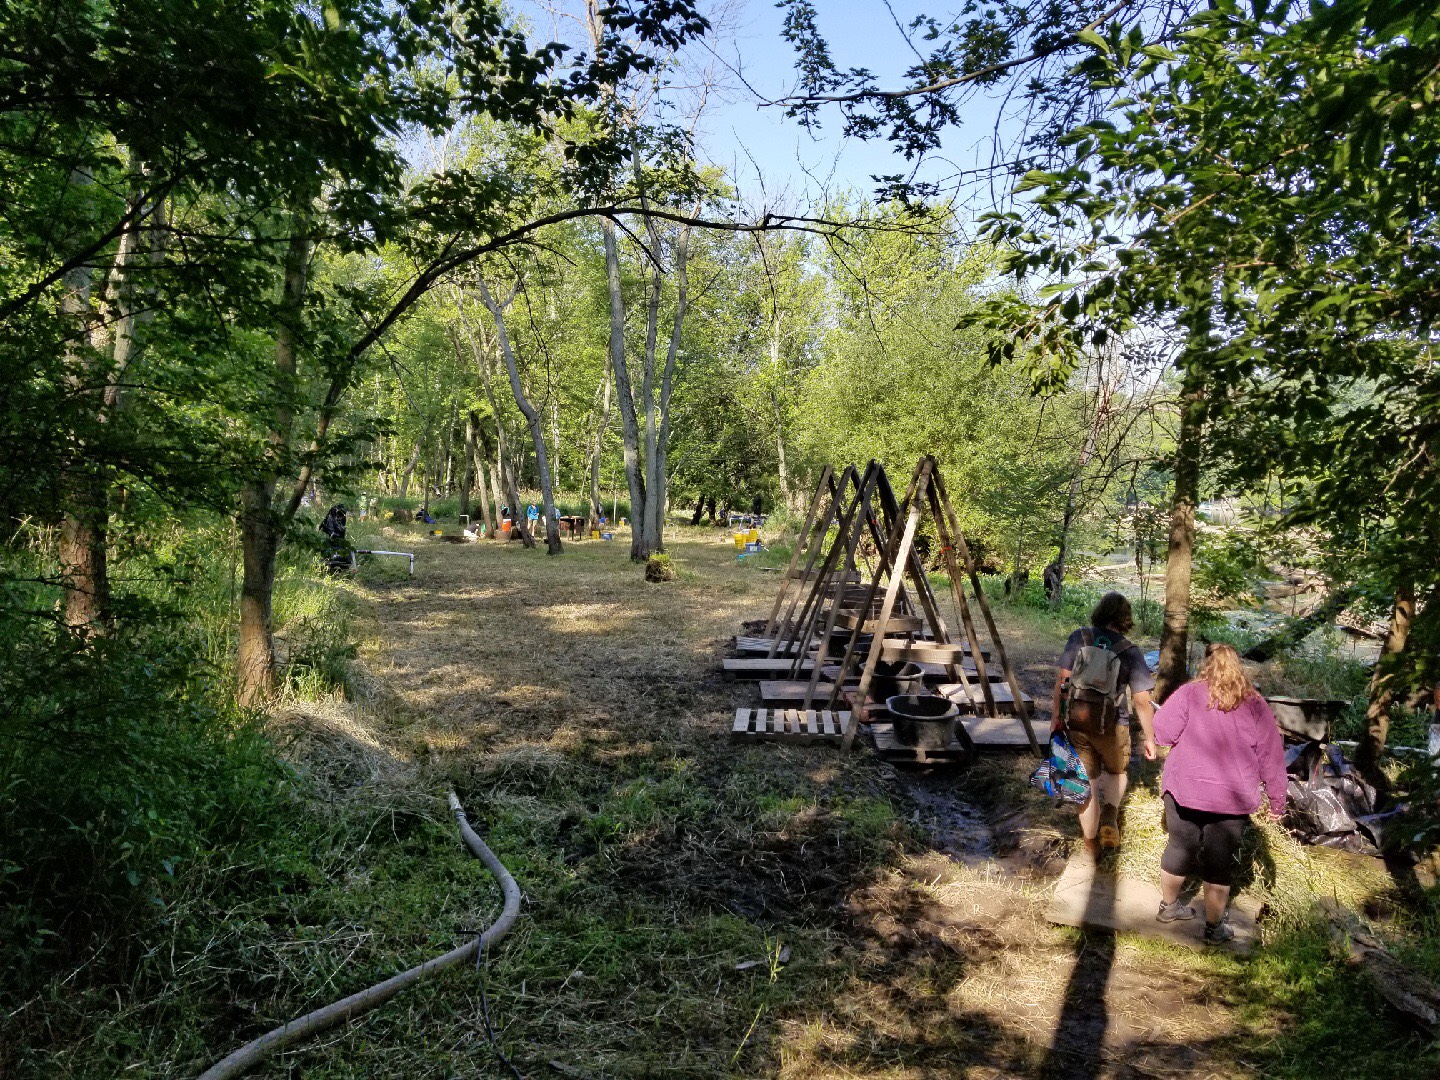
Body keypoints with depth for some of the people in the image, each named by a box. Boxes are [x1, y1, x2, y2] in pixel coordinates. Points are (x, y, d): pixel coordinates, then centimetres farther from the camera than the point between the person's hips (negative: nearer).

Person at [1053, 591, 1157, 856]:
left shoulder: (1079, 637, -6)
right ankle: (1109, 815, 2)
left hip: (1076, 721, 2)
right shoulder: (1130, 652, -10)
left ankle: (1091, 843, 24)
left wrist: (1057, 716, 4)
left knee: (1088, 782, 15)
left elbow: (1061, 678, -6)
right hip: (1111, 725, -2)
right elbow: (1141, 701, -10)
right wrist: (1150, 738, 0)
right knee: (1117, 772, 26)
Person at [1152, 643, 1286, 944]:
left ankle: (1168, 905, 34)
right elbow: (1271, 758, 2)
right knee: (1220, 862, 10)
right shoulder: (1255, 705, 0)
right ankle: (1214, 928, 21)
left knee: (1179, 849, 17)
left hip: (1183, 790, 0)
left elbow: (1162, 732, -11)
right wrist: (1277, 802, 10)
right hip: (1232, 799, 0)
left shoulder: (1189, 693, -4)